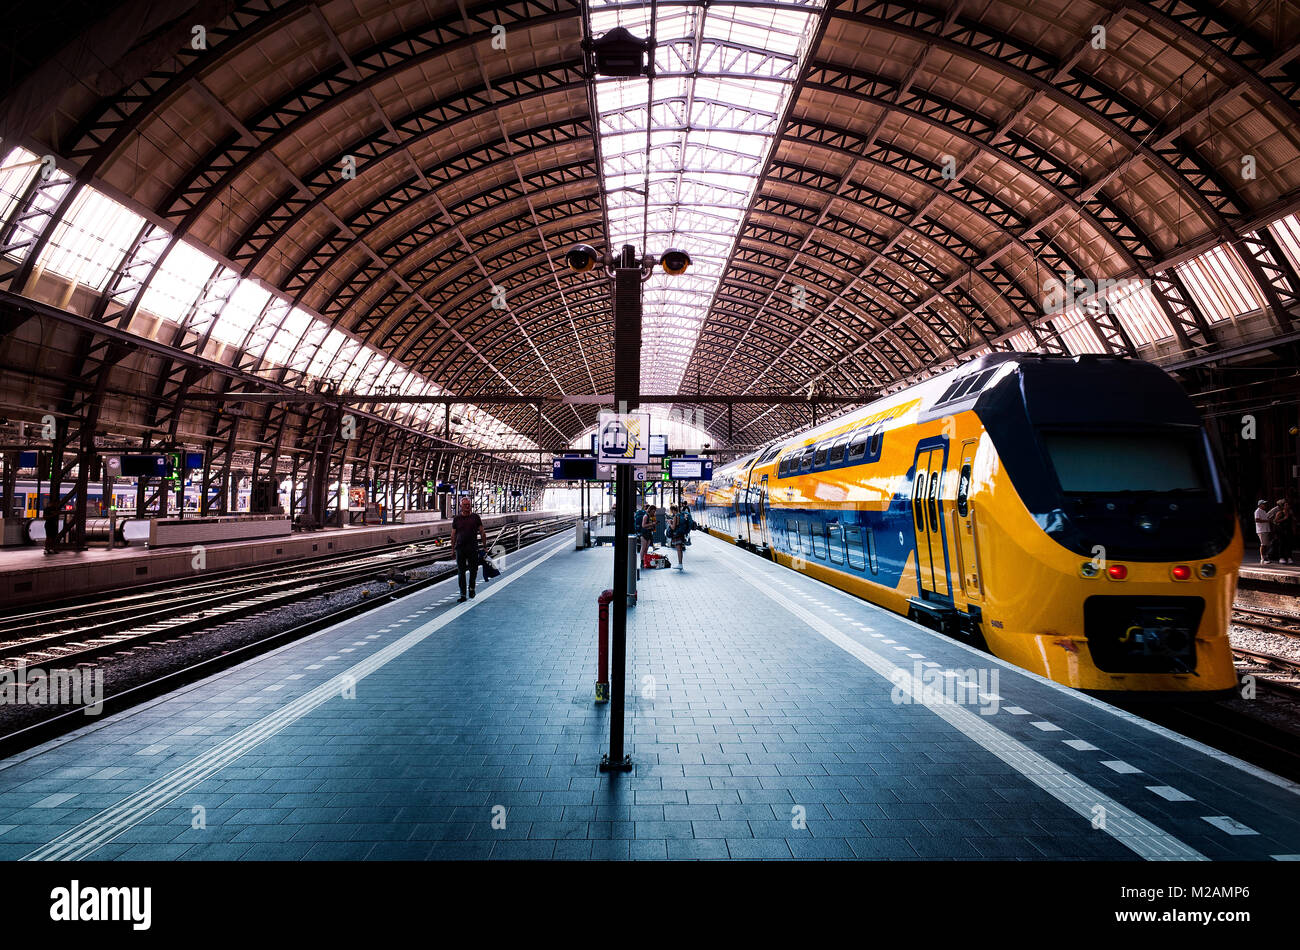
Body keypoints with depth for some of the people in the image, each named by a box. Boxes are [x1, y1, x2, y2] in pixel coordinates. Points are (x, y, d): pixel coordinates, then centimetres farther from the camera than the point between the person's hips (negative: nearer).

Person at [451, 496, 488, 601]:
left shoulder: (475, 517, 5)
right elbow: (453, 535, 9)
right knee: (461, 573, 2)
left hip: (473, 548, 0)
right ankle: (462, 595, 8)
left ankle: (471, 588, 29)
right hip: (460, 548, 1)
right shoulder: (456, 519, 6)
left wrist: (485, 546, 1)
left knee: (473, 570, 2)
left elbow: (482, 533, 6)